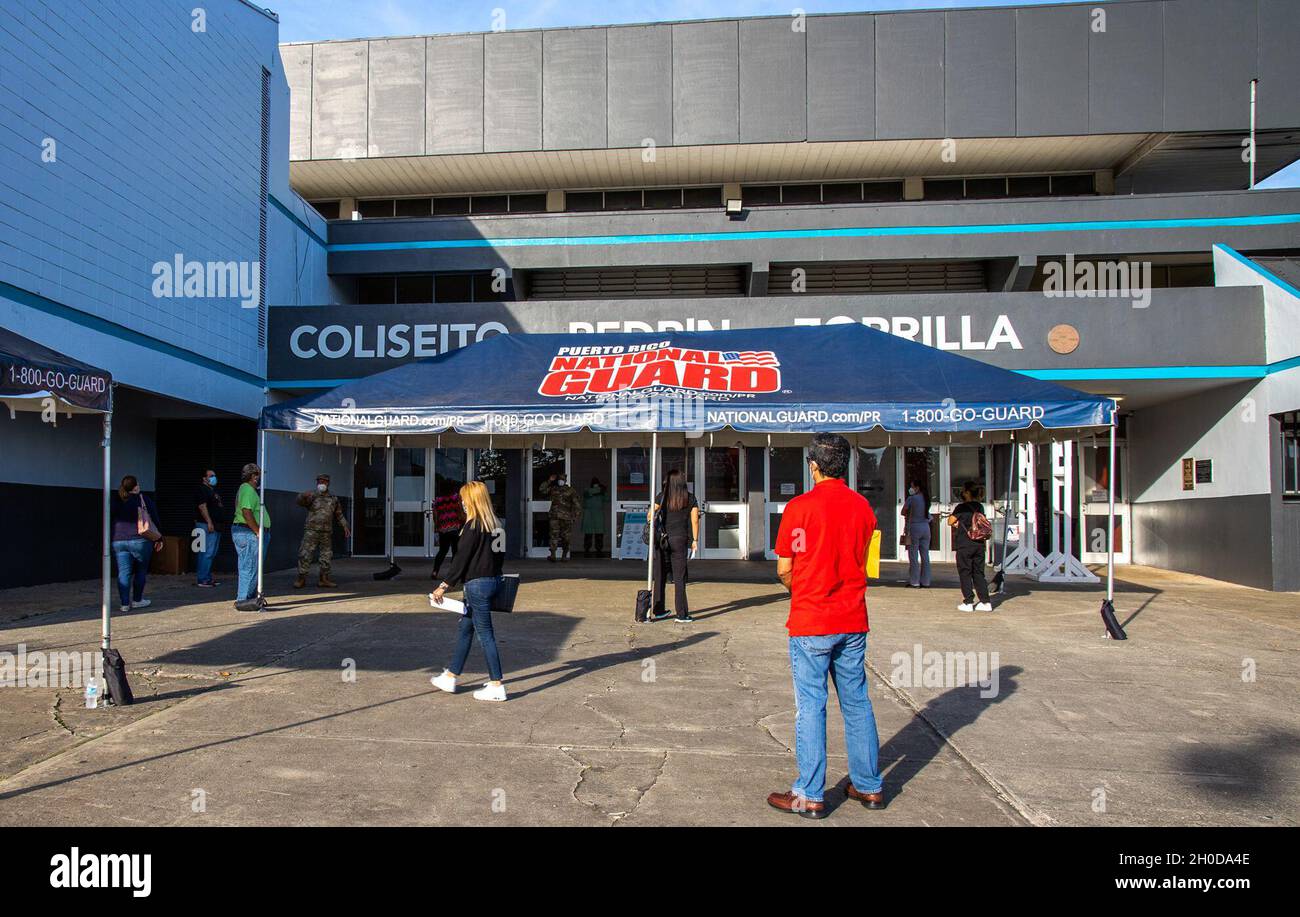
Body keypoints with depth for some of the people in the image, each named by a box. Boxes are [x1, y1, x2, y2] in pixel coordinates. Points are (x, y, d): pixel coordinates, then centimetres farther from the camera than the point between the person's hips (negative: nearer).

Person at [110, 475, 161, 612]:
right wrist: (159, 539, 6)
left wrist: (111, 539, 15)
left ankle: (125, 603, -1)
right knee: (141, 571, 12)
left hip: (118, 541, 3)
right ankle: (137, 600, 18)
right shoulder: (144, 500, -1)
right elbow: (155, 520, -1)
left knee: (123, 573, 3)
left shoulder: (115, 502, 9)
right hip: (139, 540, -3)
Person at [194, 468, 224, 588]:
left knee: (211, 554, 11)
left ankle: (208, 578, 15)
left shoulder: (213, 490, 22)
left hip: (216, 526, 10)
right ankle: (203, 580, -11)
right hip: (207, 525, -10)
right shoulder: (202, 490, -8)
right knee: (207, 553, -12)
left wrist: (220, 524, 24)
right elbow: (202, 506, -18)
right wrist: (209, 522, -24)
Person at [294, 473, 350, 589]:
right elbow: (300, 501, -19)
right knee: (305, 554, -8)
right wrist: (303, 496, -41)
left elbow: (339, 515, 20)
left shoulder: (333, 499, 12)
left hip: (327, 533, 4)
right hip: (311, 531, -4)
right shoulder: (312, 496, 0)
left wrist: (345, 526, 14)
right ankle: (301, 578, -1)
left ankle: (324, 579, 17)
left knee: (327, 556, 7)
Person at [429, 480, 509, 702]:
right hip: (494, 580, 9)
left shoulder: (473, 526, -16)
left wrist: (444, 586, -11)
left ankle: (497, 686, 3)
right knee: (465, 629, 18)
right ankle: (450, 678, 28)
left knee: (485, 634, -2)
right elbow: (500, 554, 13)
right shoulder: (496, 524, 8)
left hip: (477, 583, -9)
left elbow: (461, 559, -16)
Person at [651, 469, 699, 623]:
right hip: (680, 539, -1)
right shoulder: (690, 498, 3)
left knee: (660, 577, 10)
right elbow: (695, 520, 0)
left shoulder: (662, 496, 2)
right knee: (679, 578, 3)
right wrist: (695, 540, 6)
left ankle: (657, 611, 16)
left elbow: (651, 515, -2)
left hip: (662, 539, 1)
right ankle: (682, 615, 1)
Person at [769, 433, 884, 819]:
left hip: (810, 623, -5)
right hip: (853, 620, 5)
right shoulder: (862, 506, 4)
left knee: (811, 706, 1)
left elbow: (784, 570, -8)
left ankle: (810, 795, 8)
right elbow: (860, 561, 11)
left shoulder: (799, 507, -12)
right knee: (857, 702, 14)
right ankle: (869, 786, 23)